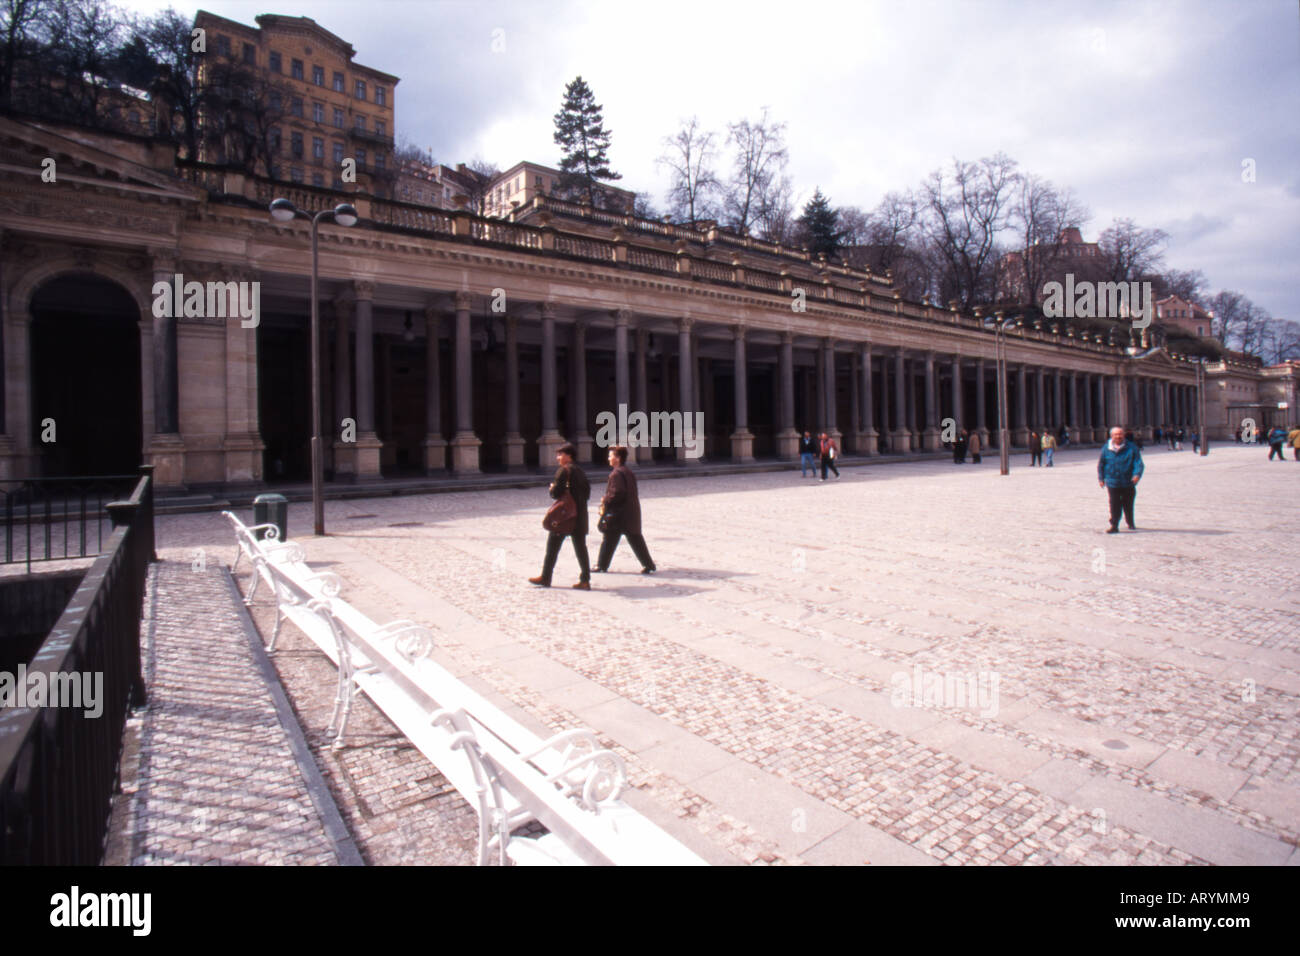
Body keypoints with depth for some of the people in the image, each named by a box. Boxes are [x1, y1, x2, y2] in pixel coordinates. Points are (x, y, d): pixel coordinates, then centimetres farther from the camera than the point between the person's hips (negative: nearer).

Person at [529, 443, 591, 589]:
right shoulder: (579, 471, 12)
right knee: (580, 547, 7)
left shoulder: (563, 470, -11)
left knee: (553, 545, 5)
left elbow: (556, 493, -17)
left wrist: (552, 488, 3)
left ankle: (545, 577, 13)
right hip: (580, 515, 7)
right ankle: (585, 580, 6)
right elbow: (587, 493, 14)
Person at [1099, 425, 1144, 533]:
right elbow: (1101, 464, 12)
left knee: (1128, 505, 13)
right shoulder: (1106, 449, 2)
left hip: (1128, 483, 0)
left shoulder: (1132, 448, -3)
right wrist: (1101, 478, 10)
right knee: (1115, 505, -5)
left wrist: (1137, 474, -25)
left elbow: (1138, 463, -8)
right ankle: (1114, 525, 0)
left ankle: (1130, 523, 34)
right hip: (1113, 483, 0)